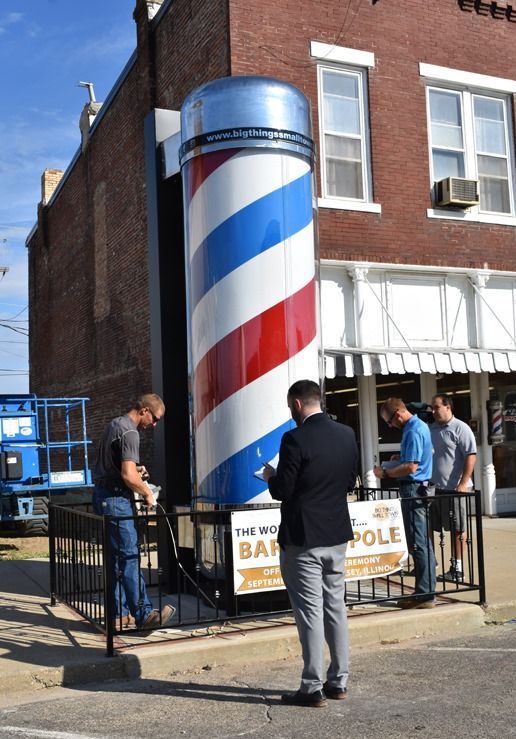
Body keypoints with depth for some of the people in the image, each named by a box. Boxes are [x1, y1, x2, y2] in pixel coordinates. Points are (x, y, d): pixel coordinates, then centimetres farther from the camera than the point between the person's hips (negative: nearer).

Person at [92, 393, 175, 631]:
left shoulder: (115, 424, 16)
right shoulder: (129, 433, -15)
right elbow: (128, 476, -23)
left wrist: (135, 469, 16)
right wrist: (147, 494, -7)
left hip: (103, 494, 10)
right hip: (116, 498, -10)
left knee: (117, 557, 12)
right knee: (130, 556, -10)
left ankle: (119, 613, 17)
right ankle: (143, 614, -10)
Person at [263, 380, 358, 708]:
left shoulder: (296, 439, -18)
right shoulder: (346, 434, 3)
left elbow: (281, 491, -16)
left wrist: (271, 475, 4)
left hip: (303, 539, -7)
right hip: (337, 535, 7)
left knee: (310, 610, 1)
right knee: (336, 607, 15)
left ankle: (313, 688, 8)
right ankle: (339, 681, 24)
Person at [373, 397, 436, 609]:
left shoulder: (413, 431, -18)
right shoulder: (420, 426, 15)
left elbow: (411, 467, -23)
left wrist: (385, 473, -13)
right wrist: (401, 457, 17)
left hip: (413, 490, -11)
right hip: (418, 489, 11)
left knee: (418, 544, -6)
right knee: (422, 543, 14)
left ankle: (424, 595, -2)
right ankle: (426, 591, 22)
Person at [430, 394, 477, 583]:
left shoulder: (460, 428, -7)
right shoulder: (431, 429, 13)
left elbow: (471, 456, -12)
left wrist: (463, 484, -18)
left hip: (454, 488, -7)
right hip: (435, 487, 7)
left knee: (457, 529, 2)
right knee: (431, 527, 8)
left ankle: (457, 568, 10)